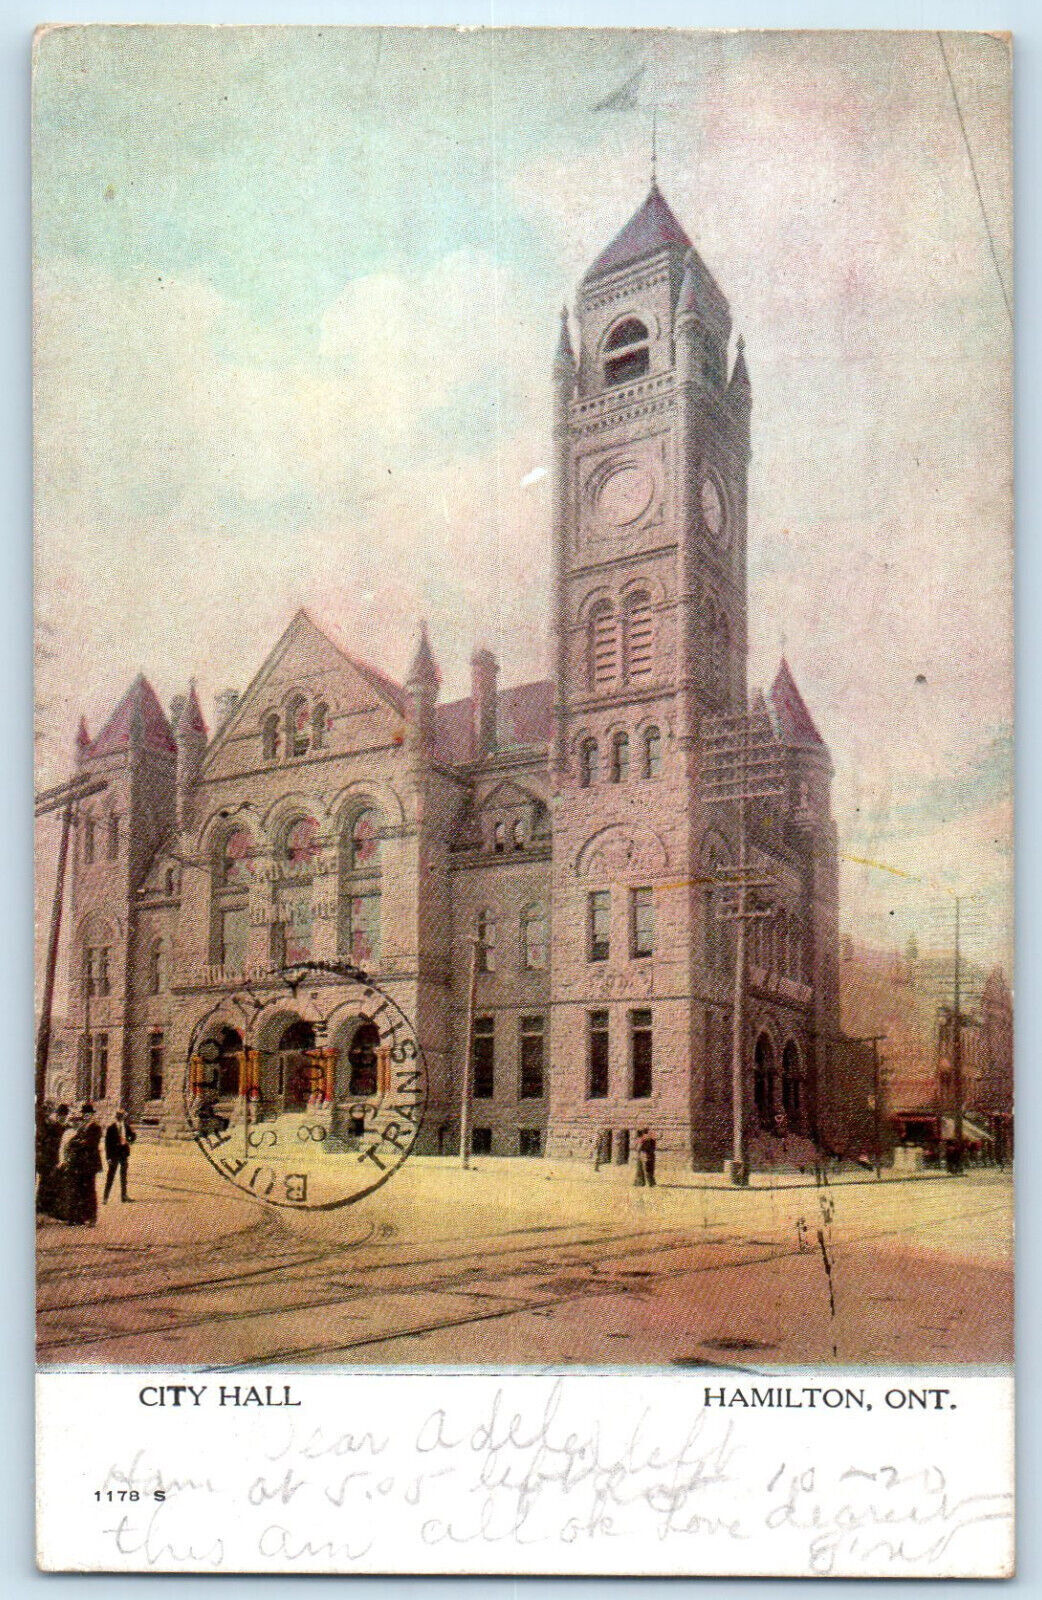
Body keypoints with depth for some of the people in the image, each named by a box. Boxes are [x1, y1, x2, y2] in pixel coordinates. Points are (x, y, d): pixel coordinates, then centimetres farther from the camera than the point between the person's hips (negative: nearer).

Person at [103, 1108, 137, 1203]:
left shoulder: (126, 1126, 4)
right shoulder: (111, 1128, -7)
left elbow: (133, 1135, 17)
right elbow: (107, 1142, -7)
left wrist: (129, 1141, -6)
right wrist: (108, 1156, -11)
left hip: (124, 1153, 4)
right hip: (114, 1154, -4)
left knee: (123, 1175, 11)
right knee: (111, 1175, -3)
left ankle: (124, 1195, 19)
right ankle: (105, 1196, 3)